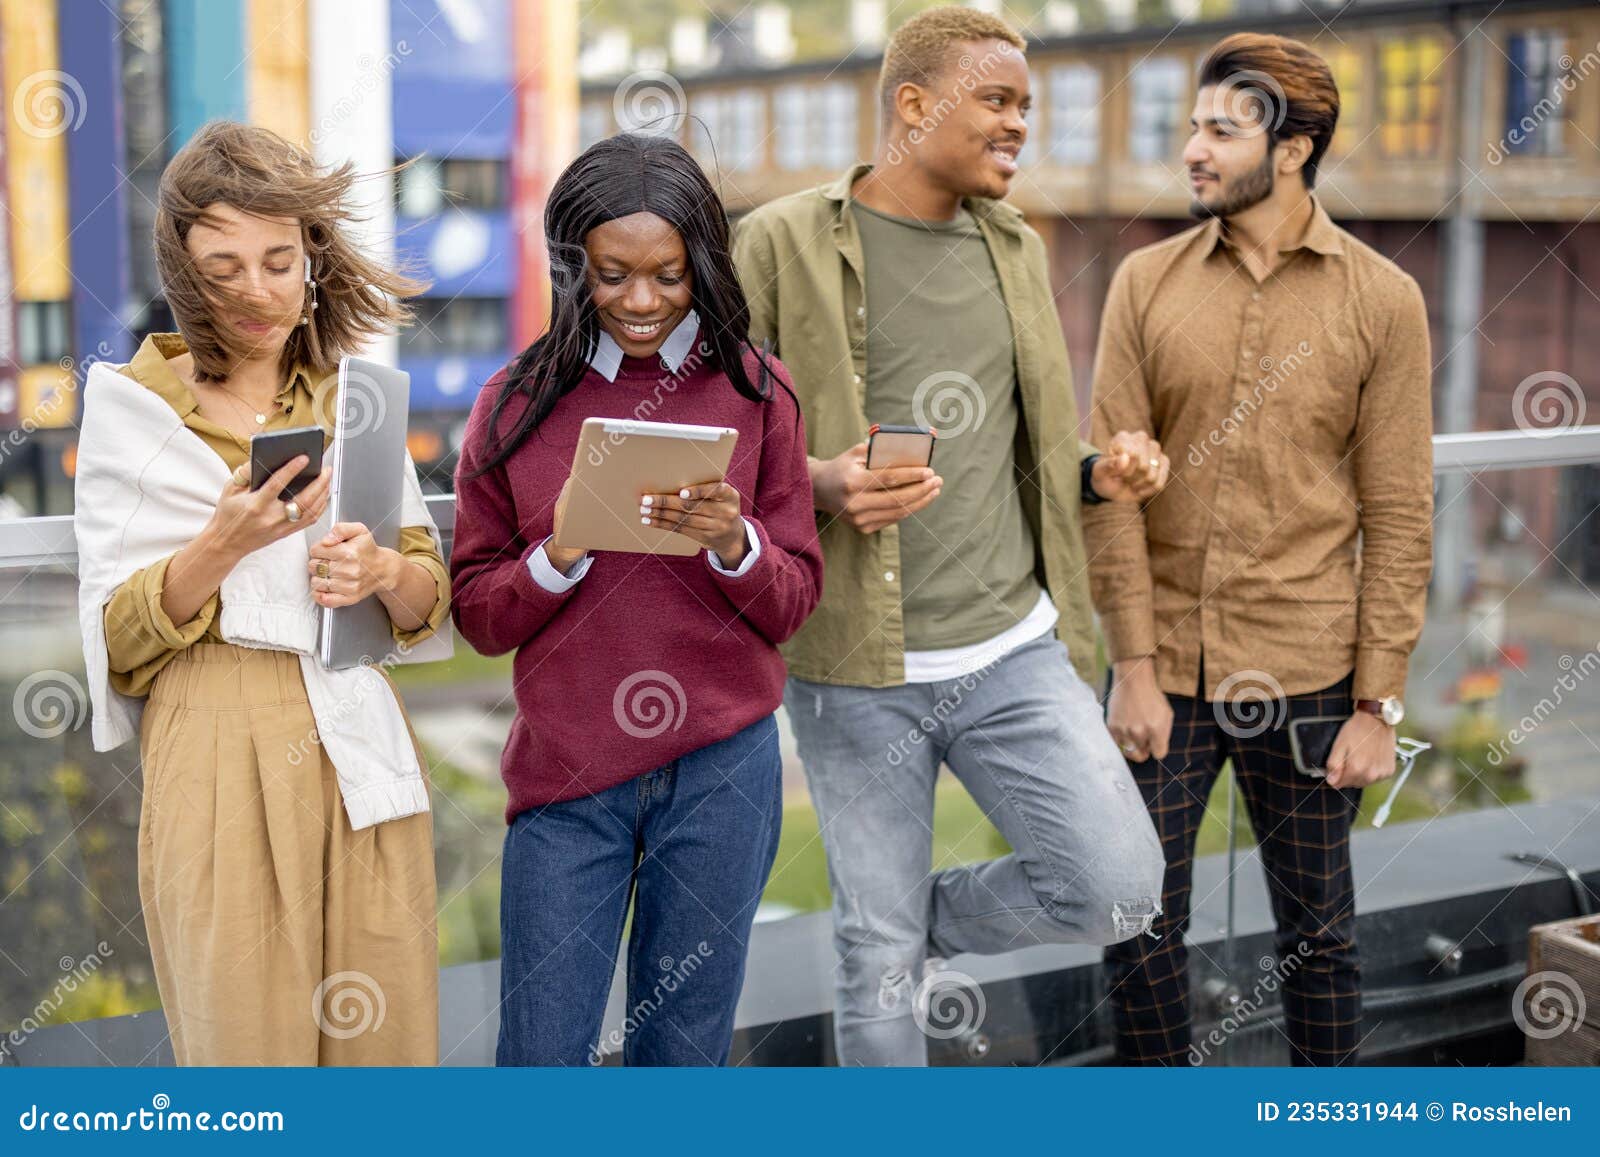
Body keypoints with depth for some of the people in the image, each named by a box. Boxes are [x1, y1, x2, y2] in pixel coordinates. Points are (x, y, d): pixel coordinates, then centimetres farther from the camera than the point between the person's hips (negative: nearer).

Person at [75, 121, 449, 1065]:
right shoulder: (132, 404, 2)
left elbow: (433, 598, 12)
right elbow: (119, 635, -2)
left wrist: (383, 571, -10)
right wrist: (224, 545, -19)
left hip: (363, 748, 3)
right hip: (221, 758, -3)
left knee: (388, 1042, 7)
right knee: (246, 1041, 2)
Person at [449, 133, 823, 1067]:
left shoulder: (755, 391, 2)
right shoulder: (518, 405, 2)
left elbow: (797, 599, 3)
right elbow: (478, 614, 3)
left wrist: (734, 543, -16)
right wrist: (558, 557, -16)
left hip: (721, 768, 0)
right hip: (566, 776, 0)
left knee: (686, 1047, 12)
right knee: (541, 1055, 5)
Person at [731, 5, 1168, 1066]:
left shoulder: (1019, 249, 12)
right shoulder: (784, 243, -4)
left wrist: (1099, 474, 0)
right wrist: (821, 487, -23)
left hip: (1015, 650, 4)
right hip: (857, 670, -4)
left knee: (1120, 890, -7)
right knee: (880, 959, 6)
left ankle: (933, 918, 23)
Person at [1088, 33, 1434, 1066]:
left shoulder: (1382, 301, -2)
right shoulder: (1146, 283, 1)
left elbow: (1399, 515, -3)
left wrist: (1379, 701, -6)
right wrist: (1134, 667, -7)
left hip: (1306, 676, -1)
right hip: (1162, 671, 2)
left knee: (1318, 929, 13)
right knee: (1139, 924, 9)